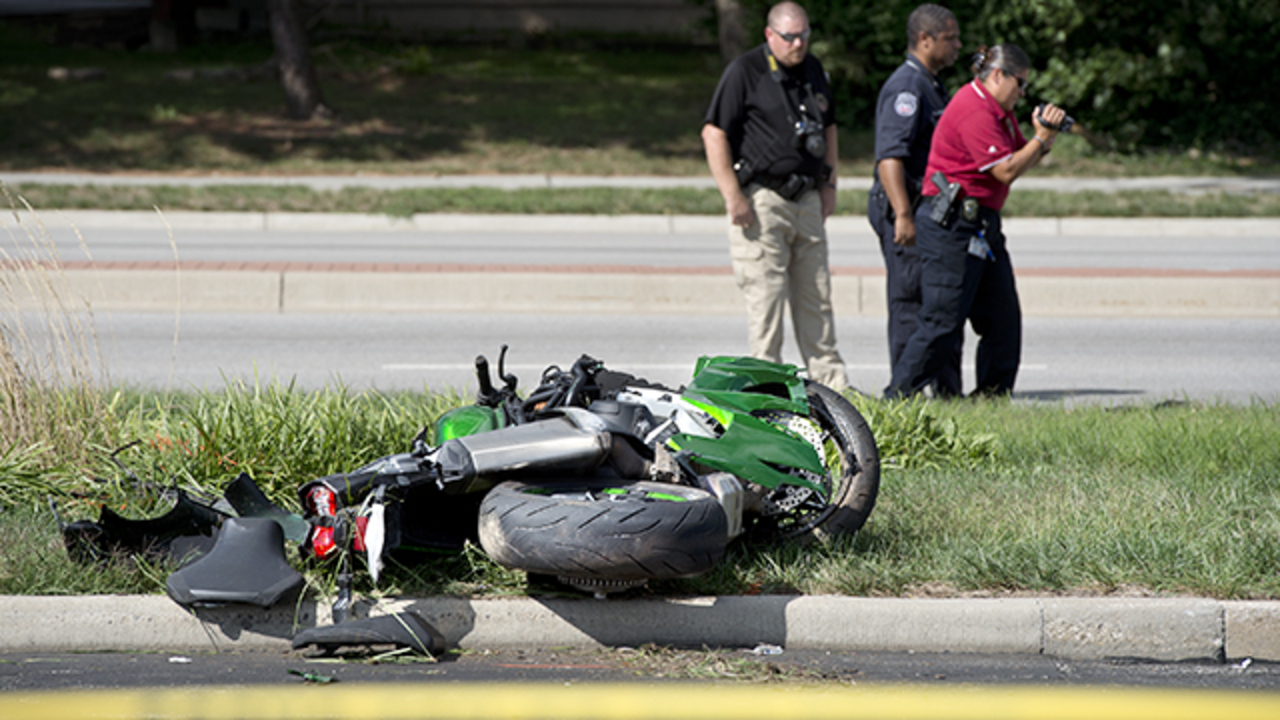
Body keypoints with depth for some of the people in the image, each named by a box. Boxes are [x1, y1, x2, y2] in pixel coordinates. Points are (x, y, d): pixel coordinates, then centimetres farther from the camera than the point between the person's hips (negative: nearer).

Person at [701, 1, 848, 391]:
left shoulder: (813, 69, 14)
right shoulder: (744, 70, -8)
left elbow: (828, 128, 26)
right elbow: (714, 133, -12)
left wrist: (828, 185, 16)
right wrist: (733, 196, -16)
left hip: (807, 199, 7)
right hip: (761, 201, -7)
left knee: (816, 297, 9)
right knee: (765, 296, -6)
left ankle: (831, 381, 14)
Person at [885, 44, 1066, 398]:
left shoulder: (999, 112, 17)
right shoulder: (974, 111, -16)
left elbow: (1020, 159, 19)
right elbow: (1006, 171, -19)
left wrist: (1045, 136, 1)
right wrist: (1041, 138, -10)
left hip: (981, 224, 11)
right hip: (951, 225, -11)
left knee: (1003, 316, 8)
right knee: (942, 320, -11)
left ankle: (994, 393, 14)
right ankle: (897, 398, -7)